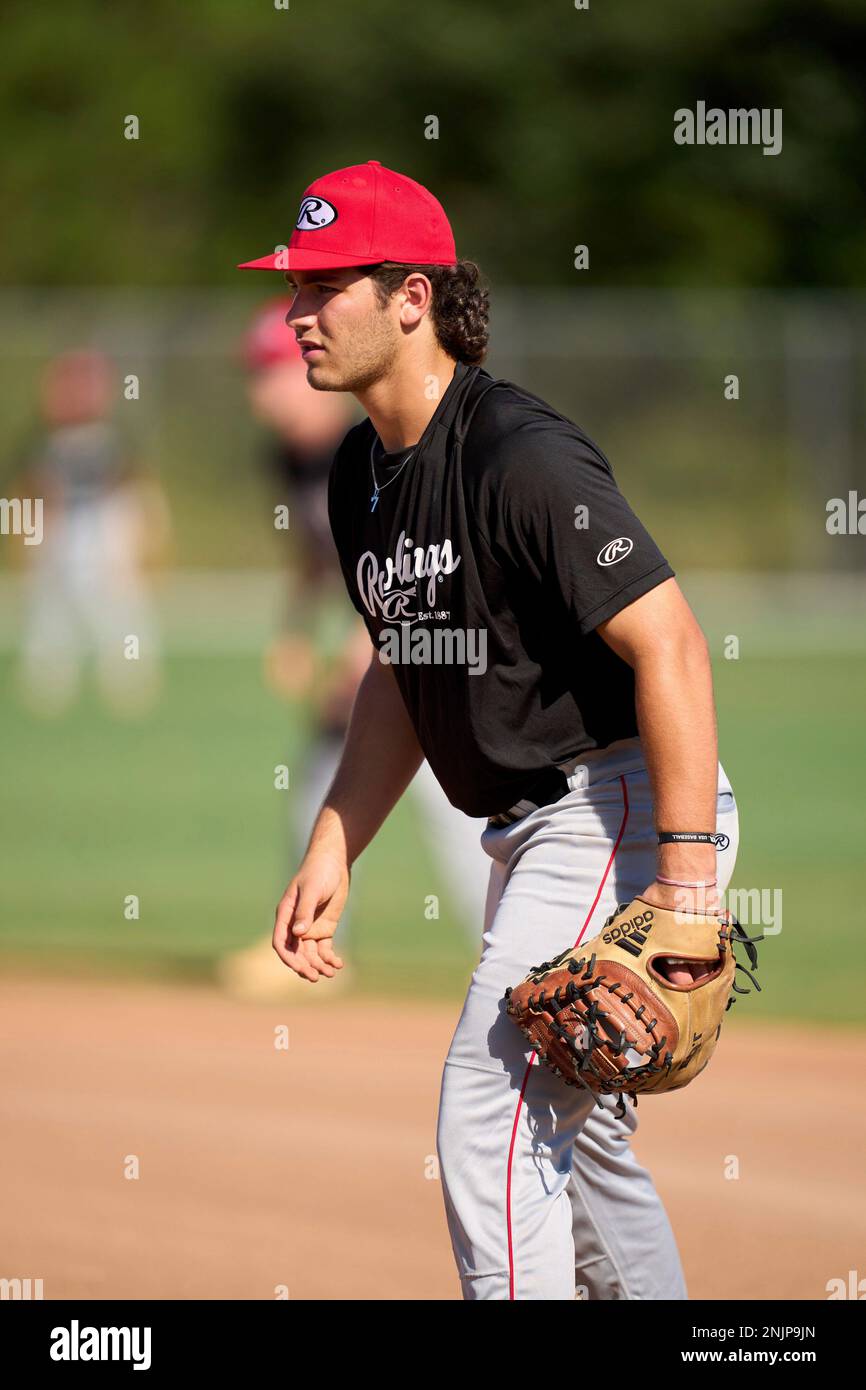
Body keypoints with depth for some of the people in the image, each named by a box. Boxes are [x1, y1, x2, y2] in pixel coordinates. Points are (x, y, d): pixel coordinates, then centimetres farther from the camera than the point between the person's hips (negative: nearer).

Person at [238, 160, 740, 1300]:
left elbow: (669, 647, -25)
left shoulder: (522, 456, -21)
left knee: (492, 1119, -17)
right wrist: (332, 853, 12)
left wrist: (686, 888, -29)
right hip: (532, 826, 10)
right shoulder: (364, 472, 9)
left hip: (627, 807, -10)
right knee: (572, 1129, 17)